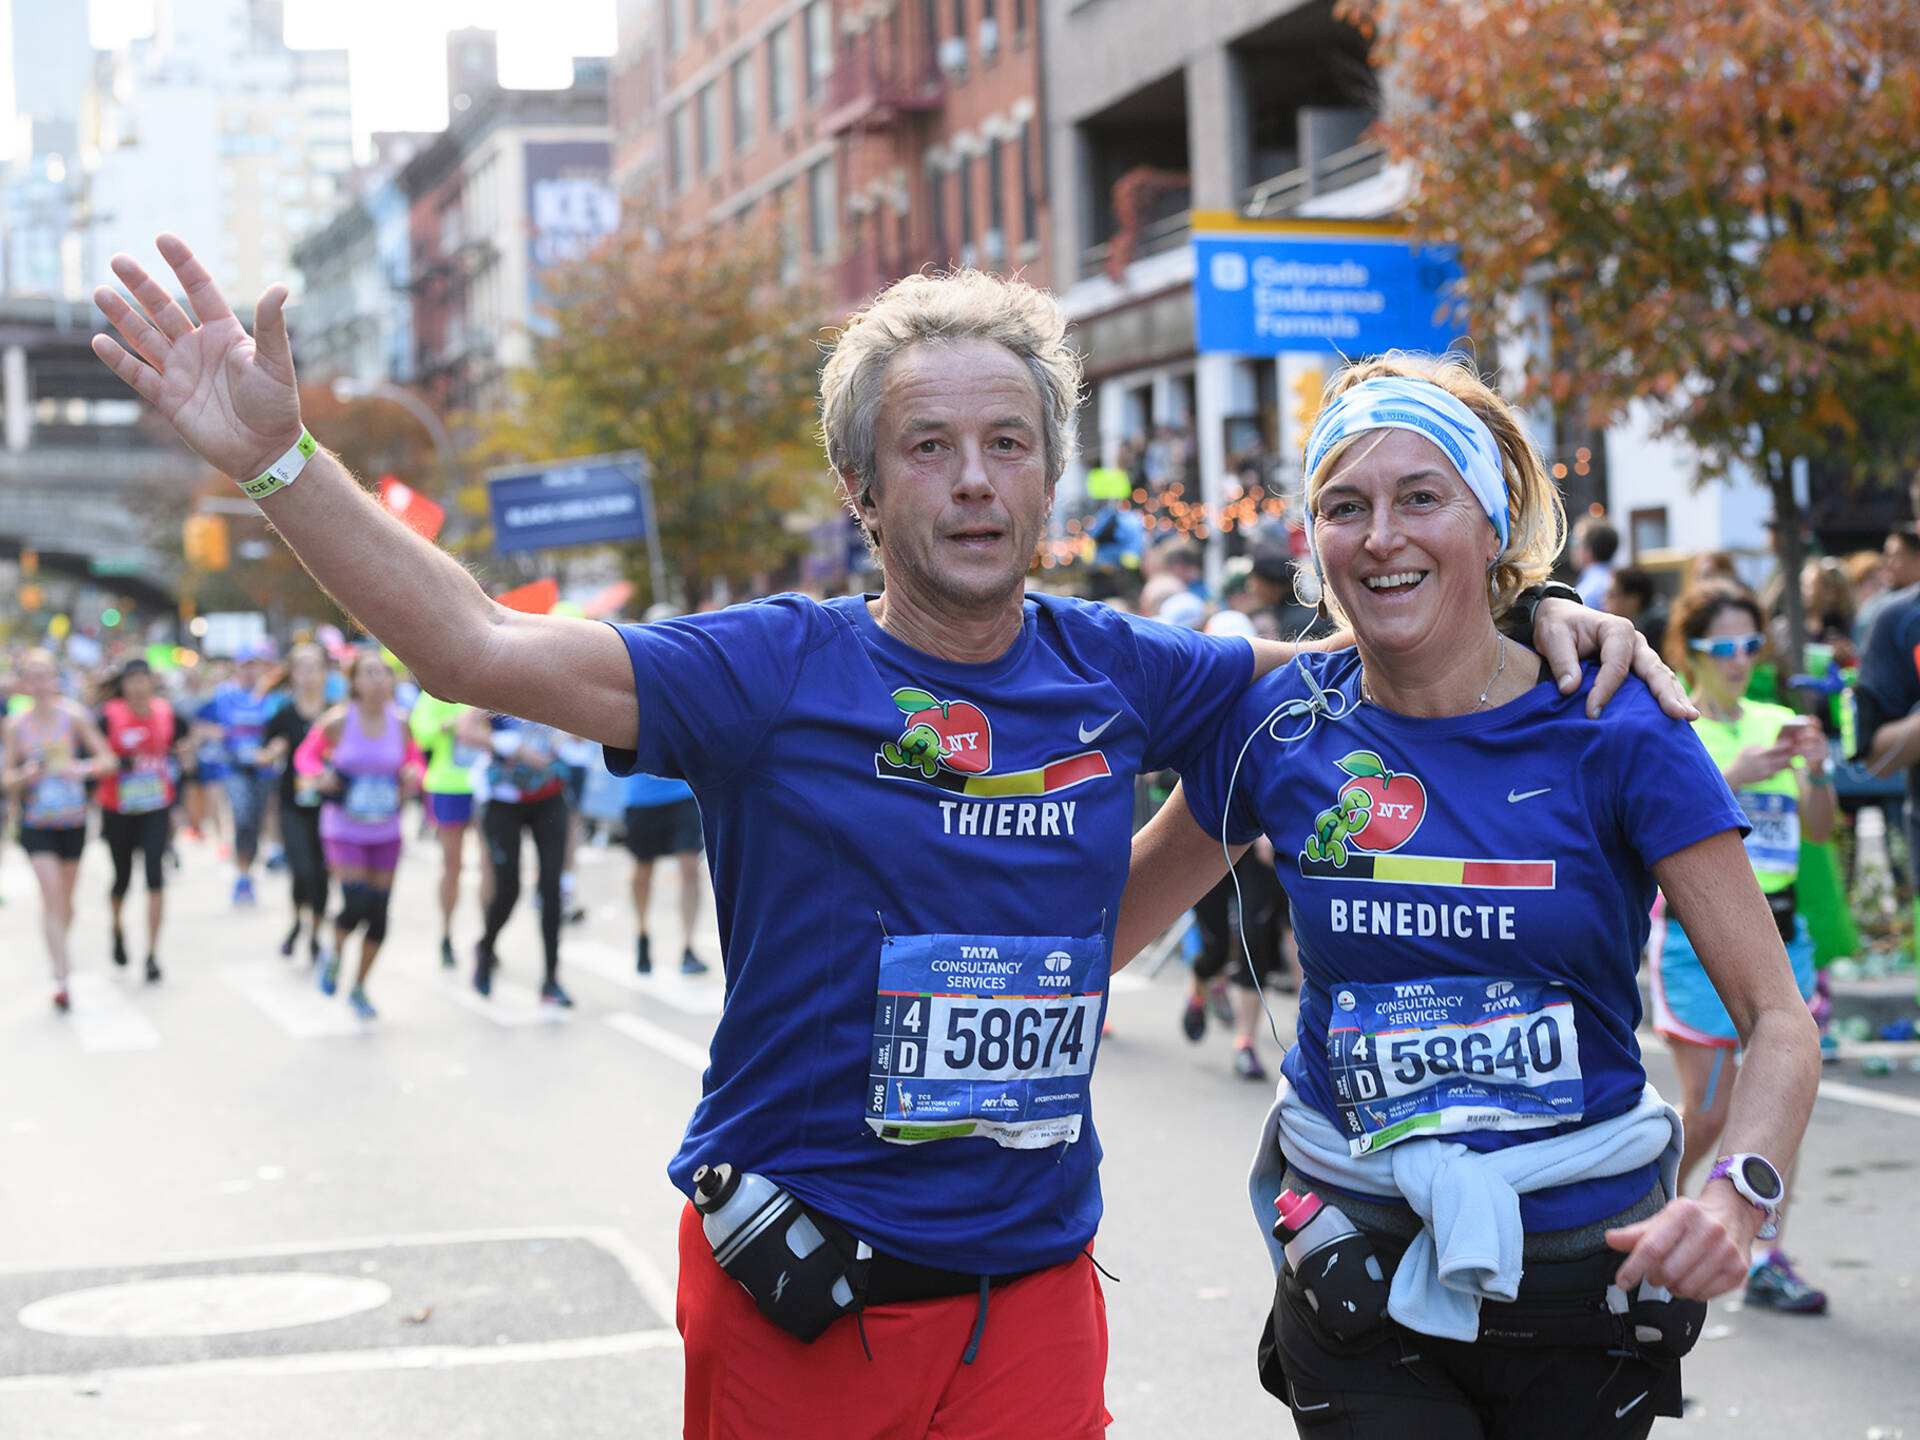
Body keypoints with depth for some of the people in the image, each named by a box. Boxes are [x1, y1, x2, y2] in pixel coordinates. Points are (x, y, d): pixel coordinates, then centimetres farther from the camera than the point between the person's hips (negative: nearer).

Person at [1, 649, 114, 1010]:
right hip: (35, 822, -1)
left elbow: (106, 759, -3)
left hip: (72, 819, 1)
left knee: (65, 896, 12)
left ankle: (60, 950, 38)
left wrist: (82, 768, -23)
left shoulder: (73, 716, -4)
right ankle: (60, 977, -16)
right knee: (51, 892, -14)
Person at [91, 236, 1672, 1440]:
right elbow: (484, 652, -18)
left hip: (1032, 1290, 2)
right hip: (794, 1294, -2)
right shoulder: (781, 669, -8)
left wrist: (1539, 621, 3)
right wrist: (281, 459, -28)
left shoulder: (1111, 673, 2)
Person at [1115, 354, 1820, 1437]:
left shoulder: (1612, 731, -8)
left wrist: (1739, 1193, -28)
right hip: (1358, 1285, 0)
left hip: (1583, 1270, 0)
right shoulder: (1283, 728, -2)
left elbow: (1778, 1019, -10)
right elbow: (1117, 917, 13)